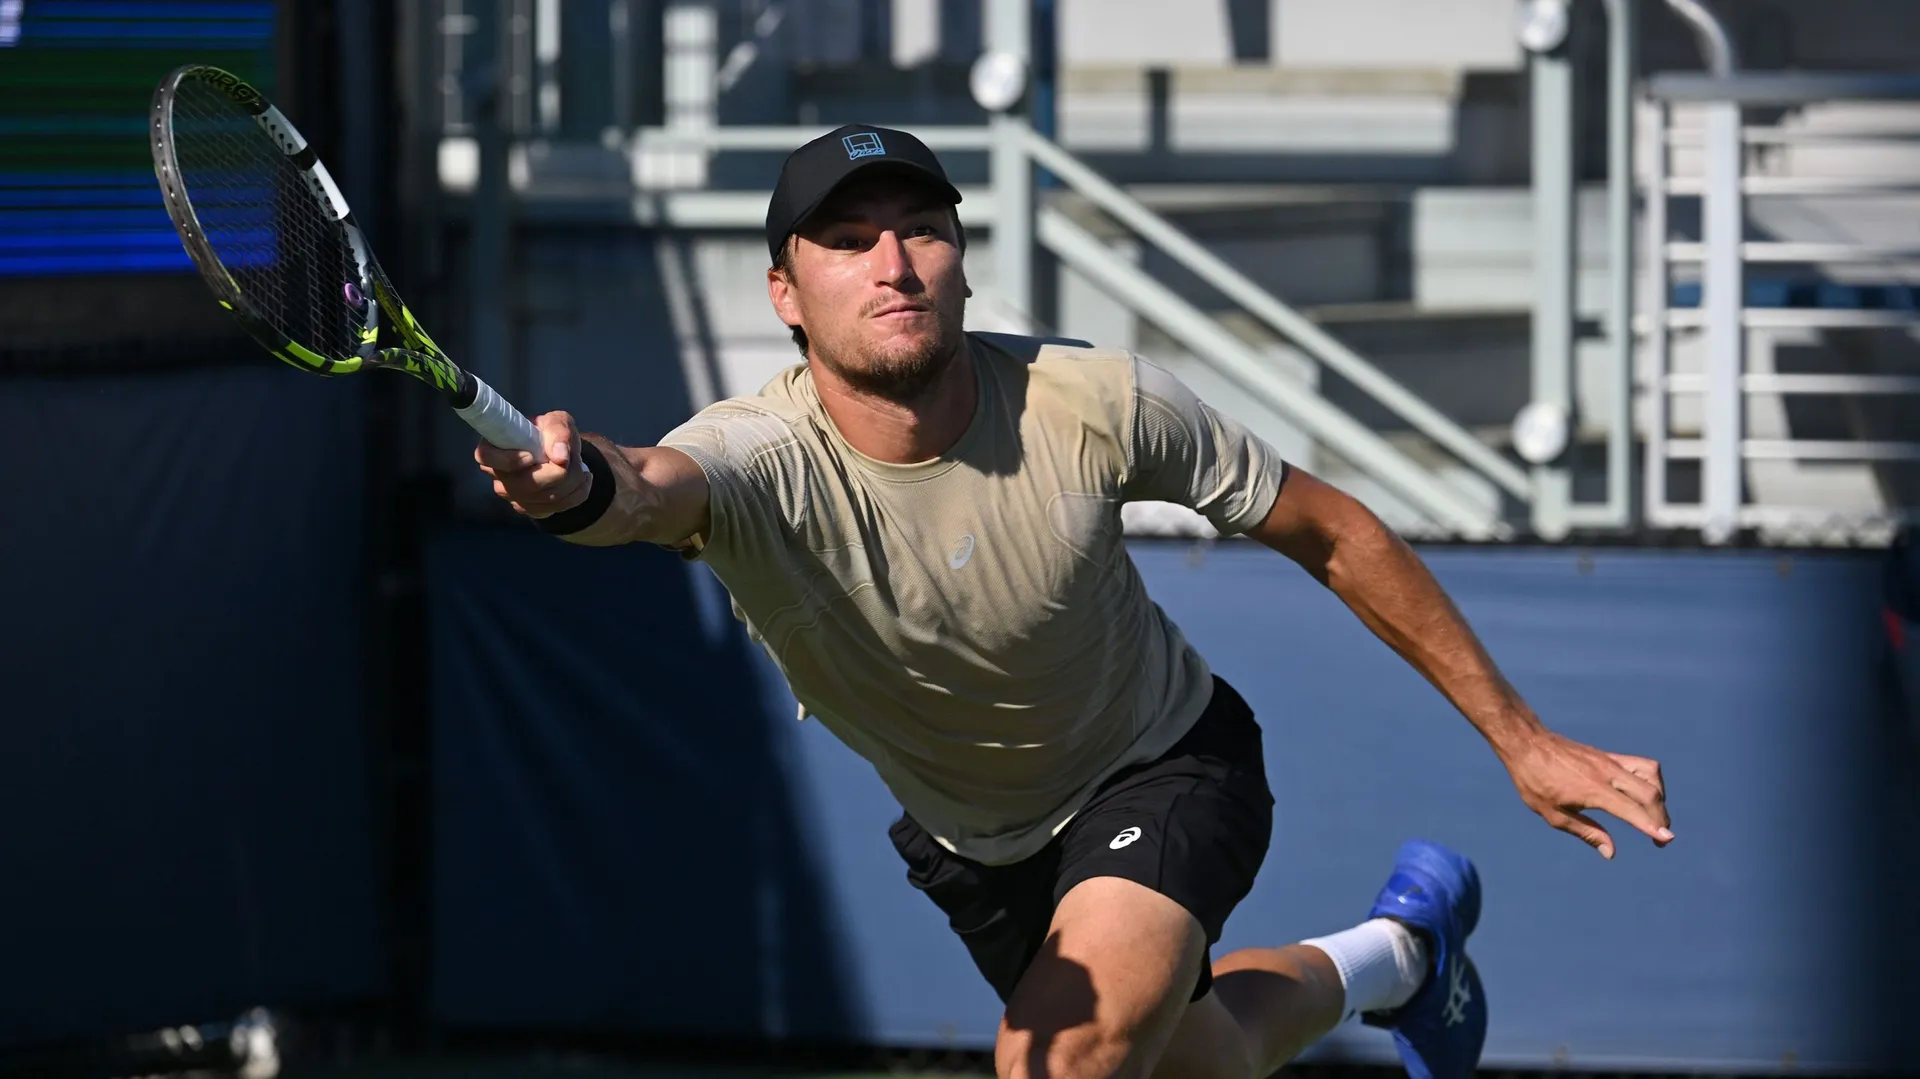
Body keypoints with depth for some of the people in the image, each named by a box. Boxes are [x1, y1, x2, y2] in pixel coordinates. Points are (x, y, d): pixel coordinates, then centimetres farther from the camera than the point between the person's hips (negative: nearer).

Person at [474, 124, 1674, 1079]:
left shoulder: (1092, 404, -30)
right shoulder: (758, 462, -33)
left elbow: (1328, 530, -15)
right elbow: (653, 486, -59)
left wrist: (1520, 737, -11)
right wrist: (582, 486, -86)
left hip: (1164, 767, -3)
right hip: (973, 837, 3)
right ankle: (1384, 957, 54)